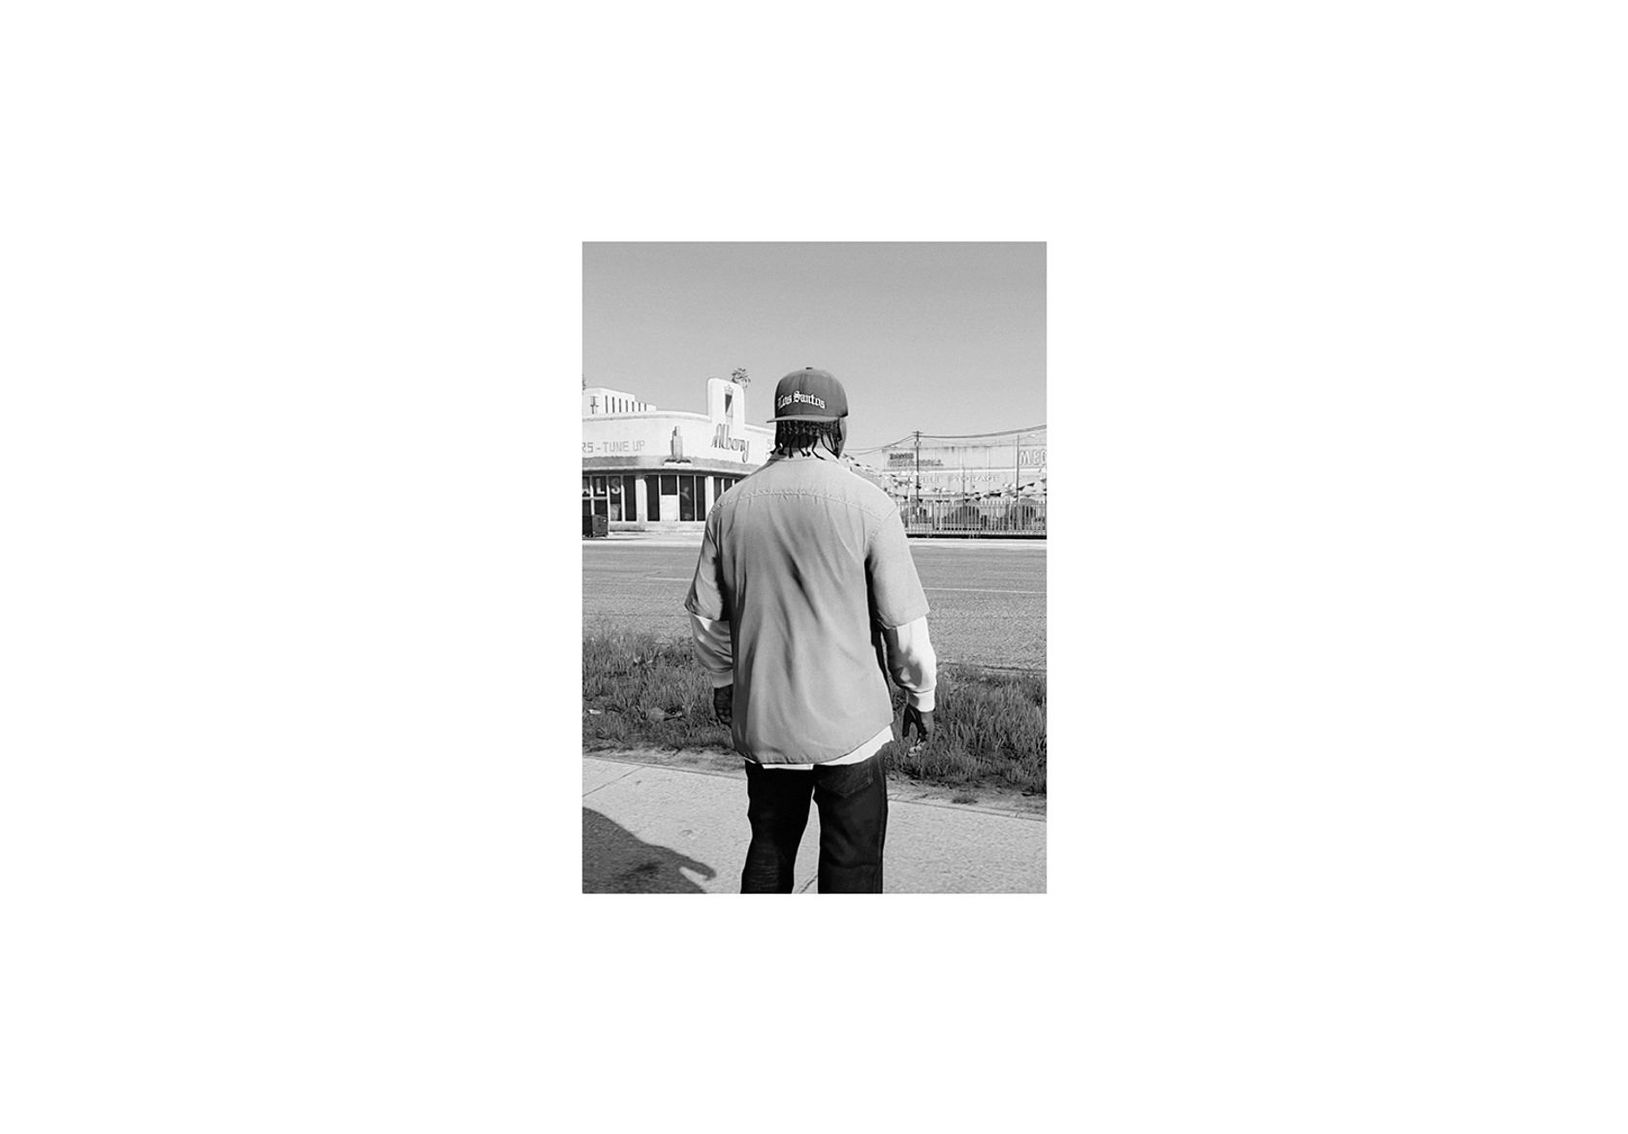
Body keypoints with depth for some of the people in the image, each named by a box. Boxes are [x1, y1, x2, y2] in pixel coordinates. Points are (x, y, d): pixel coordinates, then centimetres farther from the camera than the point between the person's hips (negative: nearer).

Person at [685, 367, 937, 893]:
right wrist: (920, 696, 7)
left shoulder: (731, 504, 1)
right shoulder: (866, 501, -11)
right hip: (848, 721, -4)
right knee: (852, 864, 7)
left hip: (760, 718, 4)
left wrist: (724, 678, 24)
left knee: (768, 850, 19)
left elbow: (705, 614, 8)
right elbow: (904, 621, -8)